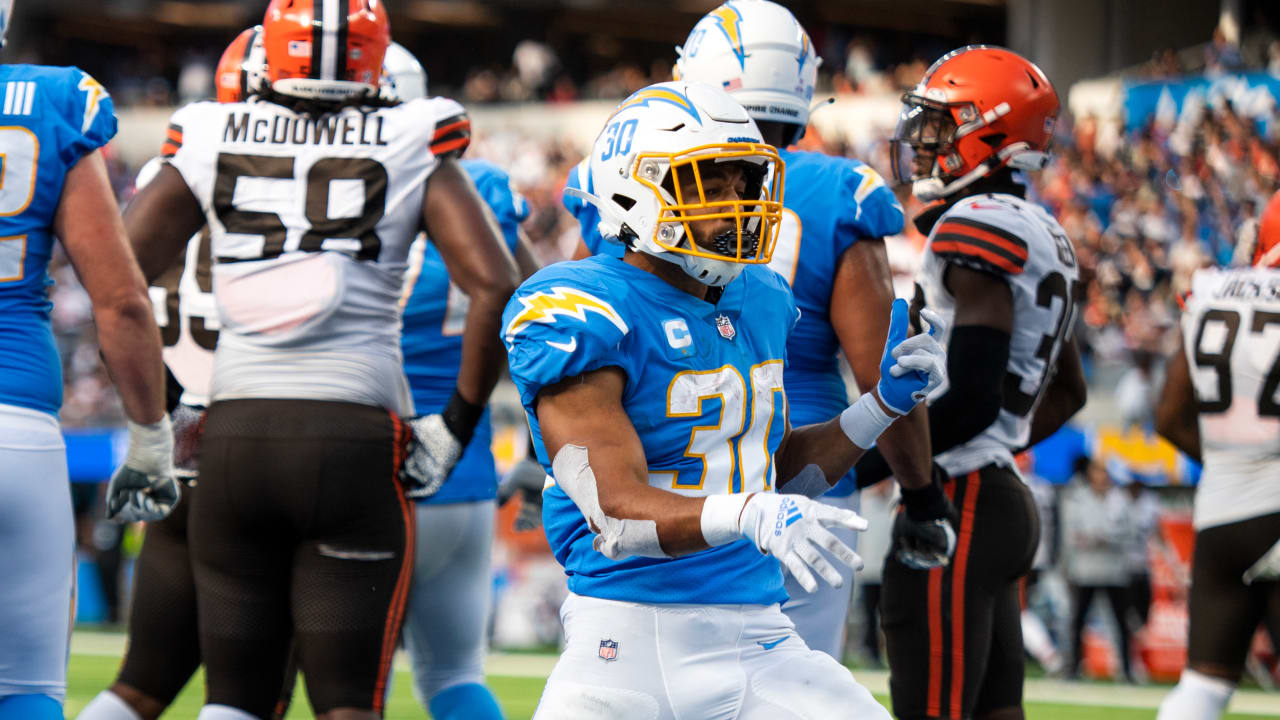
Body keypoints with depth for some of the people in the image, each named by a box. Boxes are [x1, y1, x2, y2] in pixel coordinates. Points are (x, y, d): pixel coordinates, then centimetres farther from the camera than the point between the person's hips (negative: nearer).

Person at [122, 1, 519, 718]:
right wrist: (457, 425, 4)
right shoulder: (414, 150, 2)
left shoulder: (211, 144, 8)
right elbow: (494, 288, -6)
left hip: (233, 430, 2)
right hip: (356, 436, -2)